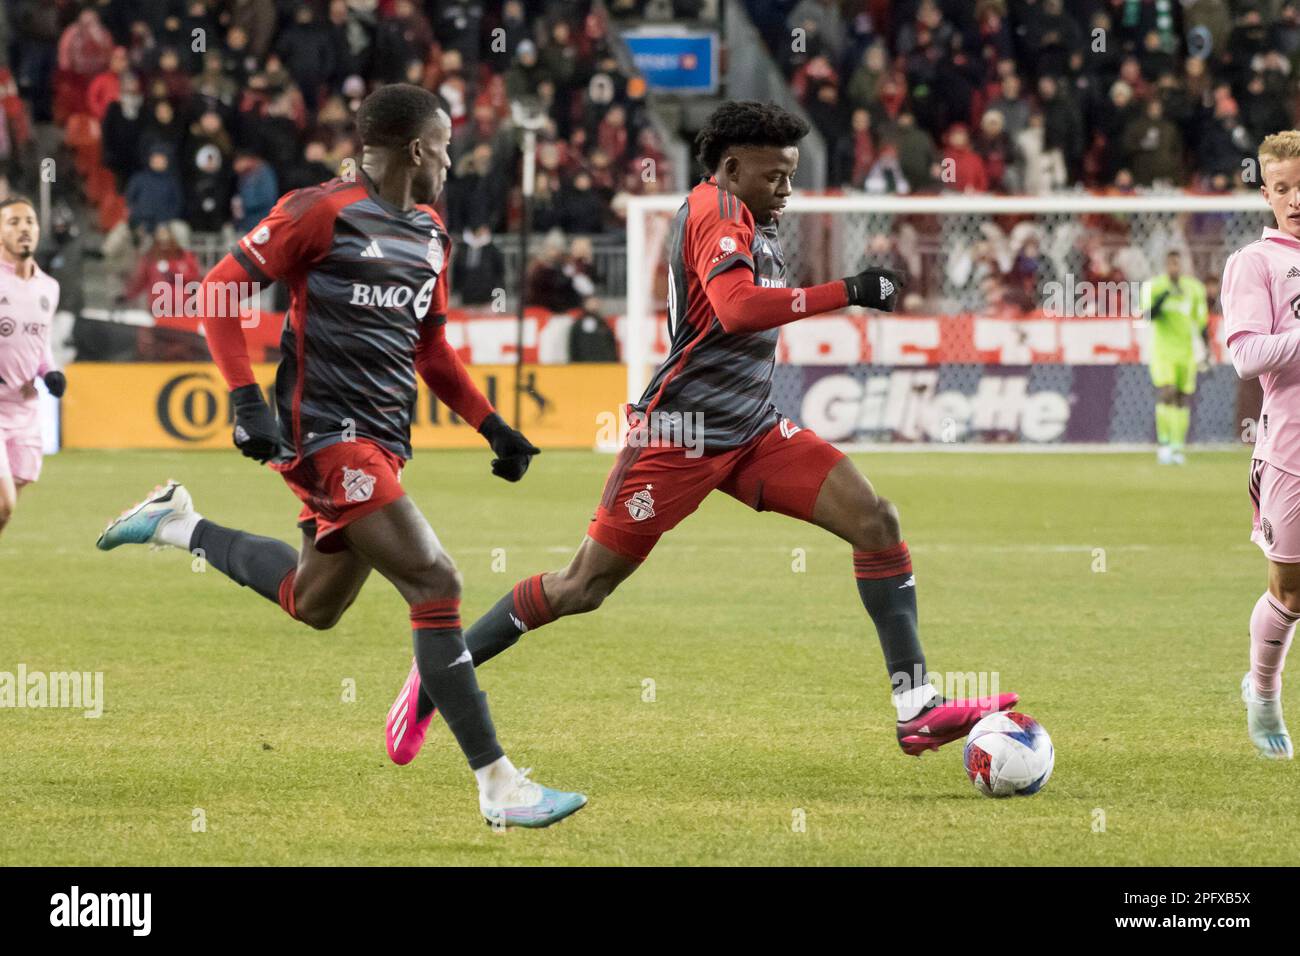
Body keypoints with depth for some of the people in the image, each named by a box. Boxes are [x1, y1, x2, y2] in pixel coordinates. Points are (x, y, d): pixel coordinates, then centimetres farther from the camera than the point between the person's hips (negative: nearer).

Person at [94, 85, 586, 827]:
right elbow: (220, 290, -10)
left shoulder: (431, 235, 13)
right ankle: (497, 782, -15)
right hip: (328, 431, -9)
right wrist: (248, 400, -18)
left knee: (314, 603, 21)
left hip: (384, 442, 9)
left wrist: (493, 428, 15)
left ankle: (179, 526, 39)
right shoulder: (323, 212, -12)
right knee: (436, 584, -16)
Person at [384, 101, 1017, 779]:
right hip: (683, 435, -9)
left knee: (877, 522, -8)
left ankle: (917, 709, -10)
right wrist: (849, 292, -27)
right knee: (583, 587, -3)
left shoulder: (750, 225, 15)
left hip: (752, 430, 9)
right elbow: (737, 308, -31)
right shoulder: (716, 209, -14)